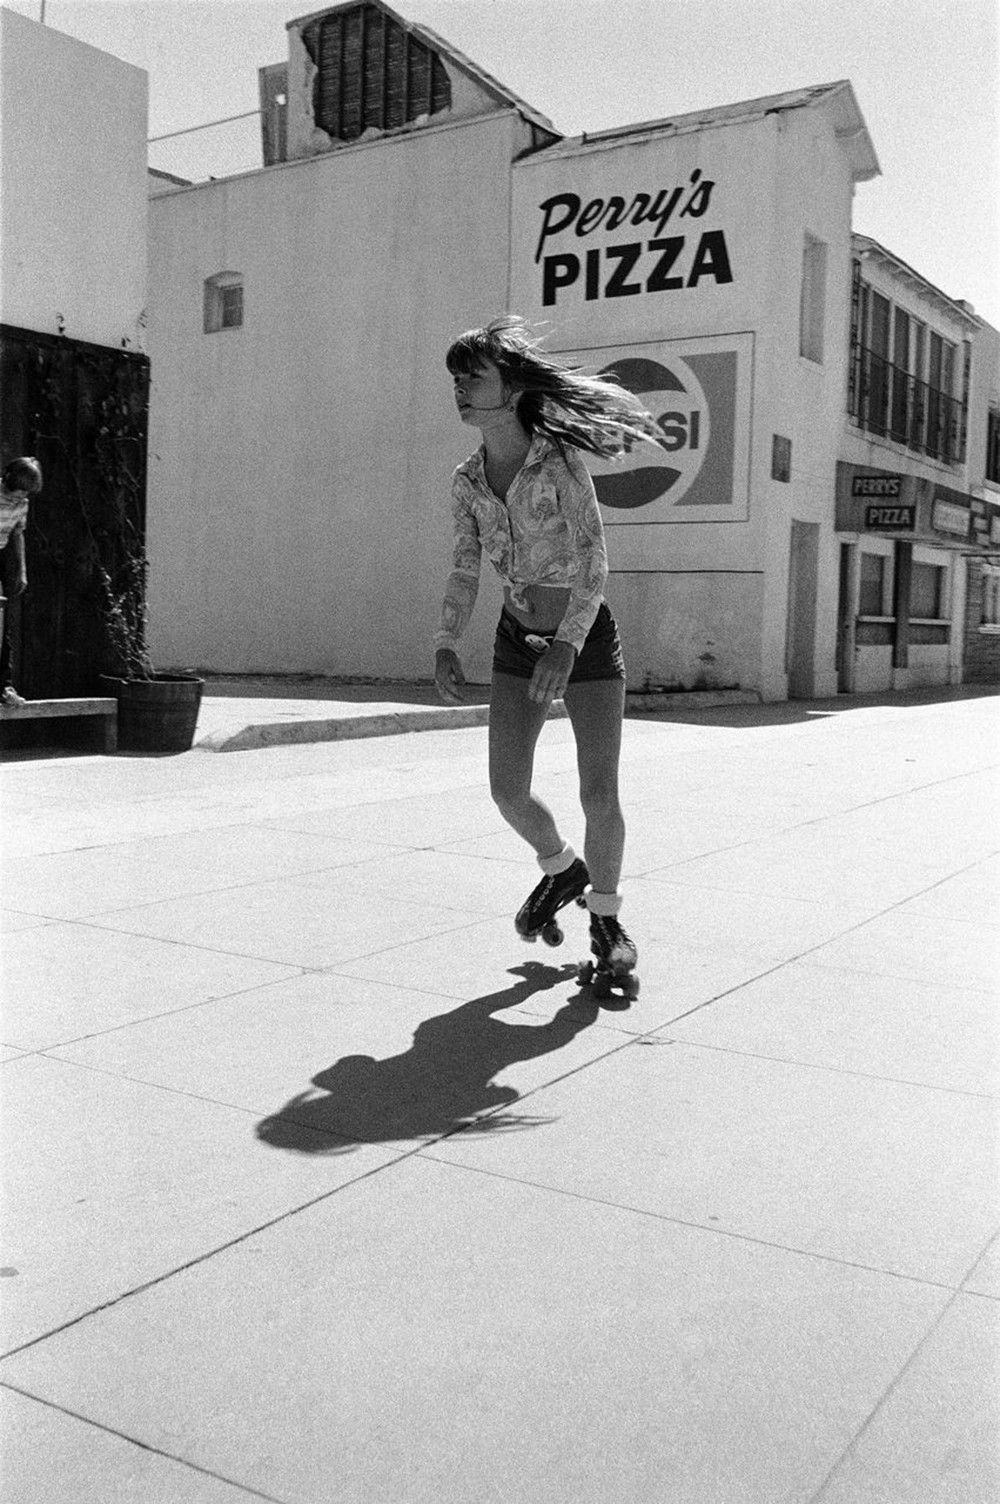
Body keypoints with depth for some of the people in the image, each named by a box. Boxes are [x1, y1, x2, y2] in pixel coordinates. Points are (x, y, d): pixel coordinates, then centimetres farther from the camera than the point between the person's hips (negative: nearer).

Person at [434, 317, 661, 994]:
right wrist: (446, 647, -8)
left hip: (587, 638, -4)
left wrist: (566, 645, -32)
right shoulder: (467, 482, 1)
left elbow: (594, 559, -20)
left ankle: (607, 920, 15)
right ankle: (562, 870, 27)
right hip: (518, 642, 4)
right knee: (508, 788, -4)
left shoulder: (561, 460, -15)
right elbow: (465, 573, 6)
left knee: (600, 794, -9)